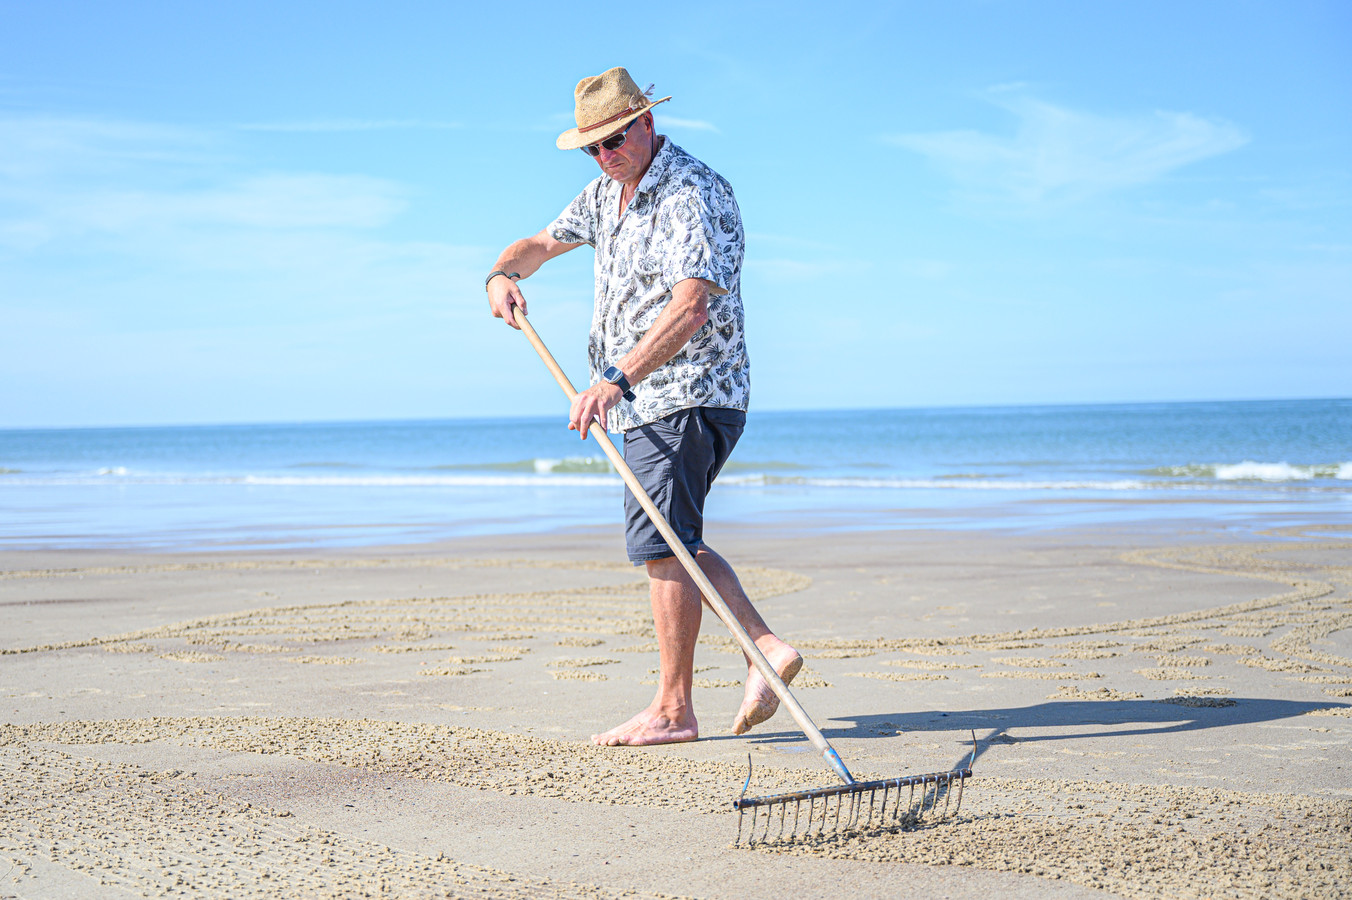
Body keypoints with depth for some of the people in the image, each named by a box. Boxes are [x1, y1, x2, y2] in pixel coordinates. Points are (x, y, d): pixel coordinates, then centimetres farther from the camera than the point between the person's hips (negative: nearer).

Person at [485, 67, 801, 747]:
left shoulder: (695, 194, -18)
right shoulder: (608, 190, 13)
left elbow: (690, 309, -30)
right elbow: (544, 243, 22)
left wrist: (618, 378, -39)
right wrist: (504, 274, -2)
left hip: (685, 393, -10)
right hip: (648, 401, 10)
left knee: (661, 545, -9)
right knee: (675, 542, 13)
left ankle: (672, 711, -3)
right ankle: (767, 648, 11)